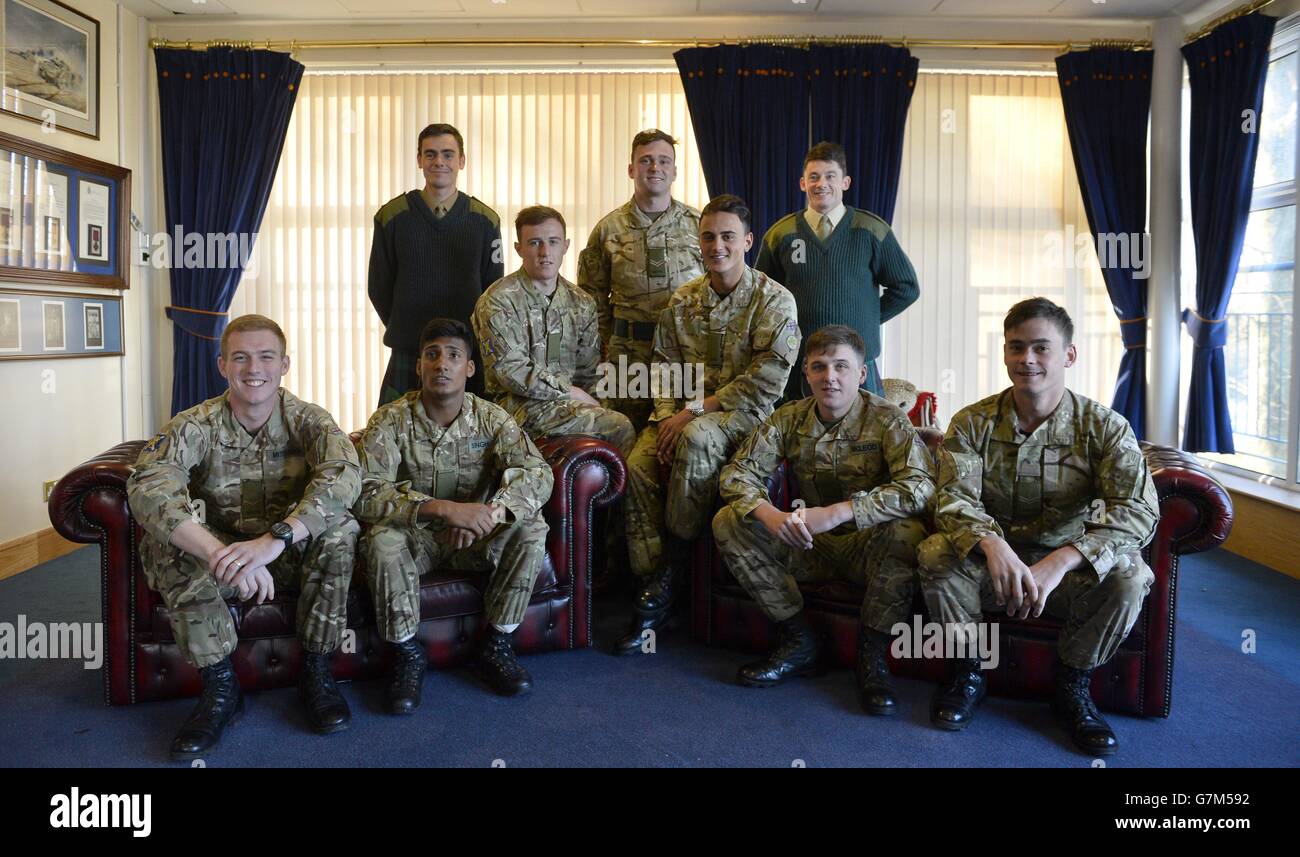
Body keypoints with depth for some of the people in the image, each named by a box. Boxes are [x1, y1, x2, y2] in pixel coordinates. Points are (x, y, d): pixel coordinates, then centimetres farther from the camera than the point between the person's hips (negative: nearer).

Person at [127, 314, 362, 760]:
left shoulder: (308, 419, -10)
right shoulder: (196, 425, -11)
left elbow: (345, 474, -32)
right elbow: (148, 487, -30)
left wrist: (275, 539, -47)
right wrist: (222, 555, -47)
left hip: (293, 557, 0)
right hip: (218, 552, 1)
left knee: (338, 526, -30)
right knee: (166, 538, -28)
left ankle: (315, 670, -13)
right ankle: (220, 685, -18)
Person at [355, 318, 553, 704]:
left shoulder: (492, 419, -8)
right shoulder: (390, 421, -13)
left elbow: (538, 474, -20)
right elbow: (366, 494, -25)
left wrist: (490, 511, -40)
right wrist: (441, 508, -40)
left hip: (475, 540, 2)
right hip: (416, 537, -1)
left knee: (531, 528, -24)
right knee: (382, 538, -33)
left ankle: (497, 645, -8)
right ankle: (407, 654, -12)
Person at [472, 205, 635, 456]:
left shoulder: (582, 303, 14)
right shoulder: (497, 302, -4)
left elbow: (589, 373, 15)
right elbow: (512, 372, -13)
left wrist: (592, 406, -4)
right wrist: (573, 394, -13)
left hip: (574, 405, 6)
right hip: (520, 404, -6)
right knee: (620, 426, -26)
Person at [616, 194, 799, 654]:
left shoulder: (774, 301, -5)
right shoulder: (683, 301, 11)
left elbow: (766, 382, -14)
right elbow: (666, 367, 10)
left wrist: (695, 410, -17)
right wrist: (668, 416, -10)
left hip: (744, 414, -5)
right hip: (685, 414, 5)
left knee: (696, 438, -37)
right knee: (638, 464, -23)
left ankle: (675, 559, -19)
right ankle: (651, 592, -17)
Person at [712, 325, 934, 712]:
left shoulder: (887, 419, -13)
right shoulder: (789, 418, -3)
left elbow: (920, 486, -28)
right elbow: (737, 473, -7)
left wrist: (837, 512, -38)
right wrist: (768, 513, -30)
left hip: (868, 546, -4)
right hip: (810, 546, 4)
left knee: (907, 534, -37)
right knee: (728, 523, -14)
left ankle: (871, 656, -15)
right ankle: (799, 641, -6)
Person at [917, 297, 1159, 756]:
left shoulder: (1104, 426, -10)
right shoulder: (972, 422, -6)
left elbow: (1139, 510, -22)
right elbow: (955, 499, -16)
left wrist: (1060, 562, -38)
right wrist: (992, 545, -41)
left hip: (1071, 568, 0)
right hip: (991, 562, 1)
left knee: (1128, 575, -30)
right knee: (937, 554, -29)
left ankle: (1072, 685, -3)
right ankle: (967, 674, -4)